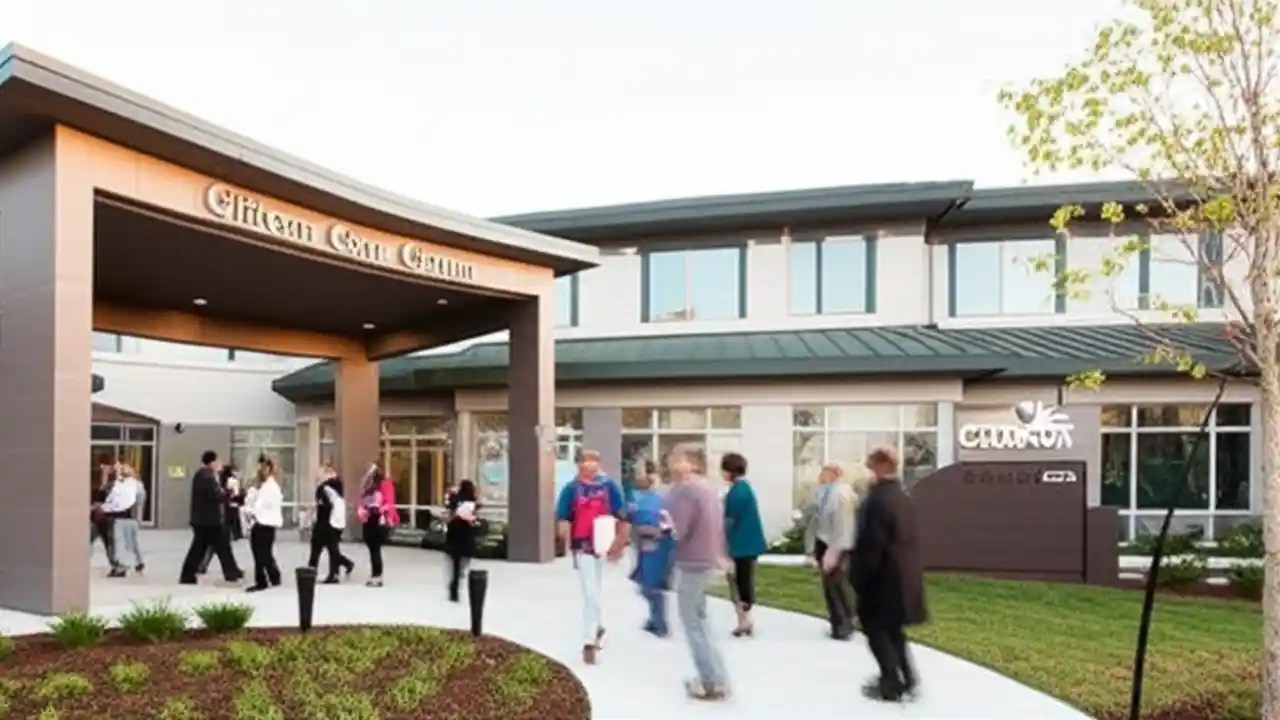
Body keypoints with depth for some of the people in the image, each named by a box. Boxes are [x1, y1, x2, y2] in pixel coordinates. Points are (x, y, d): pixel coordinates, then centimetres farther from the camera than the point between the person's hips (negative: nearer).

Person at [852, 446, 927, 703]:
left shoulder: (877, 499, -21)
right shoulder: (903, 497, 7)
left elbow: (871, 545, -22)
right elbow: (910, 540, 13)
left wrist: (859, 579, -15)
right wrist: (909, 572, 20)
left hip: (882, 578, -9)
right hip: (903, 576, 9)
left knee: (876, 630, 5)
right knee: (893, 629, 21)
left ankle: (892, 686, 8)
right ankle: (905, 678, 27)